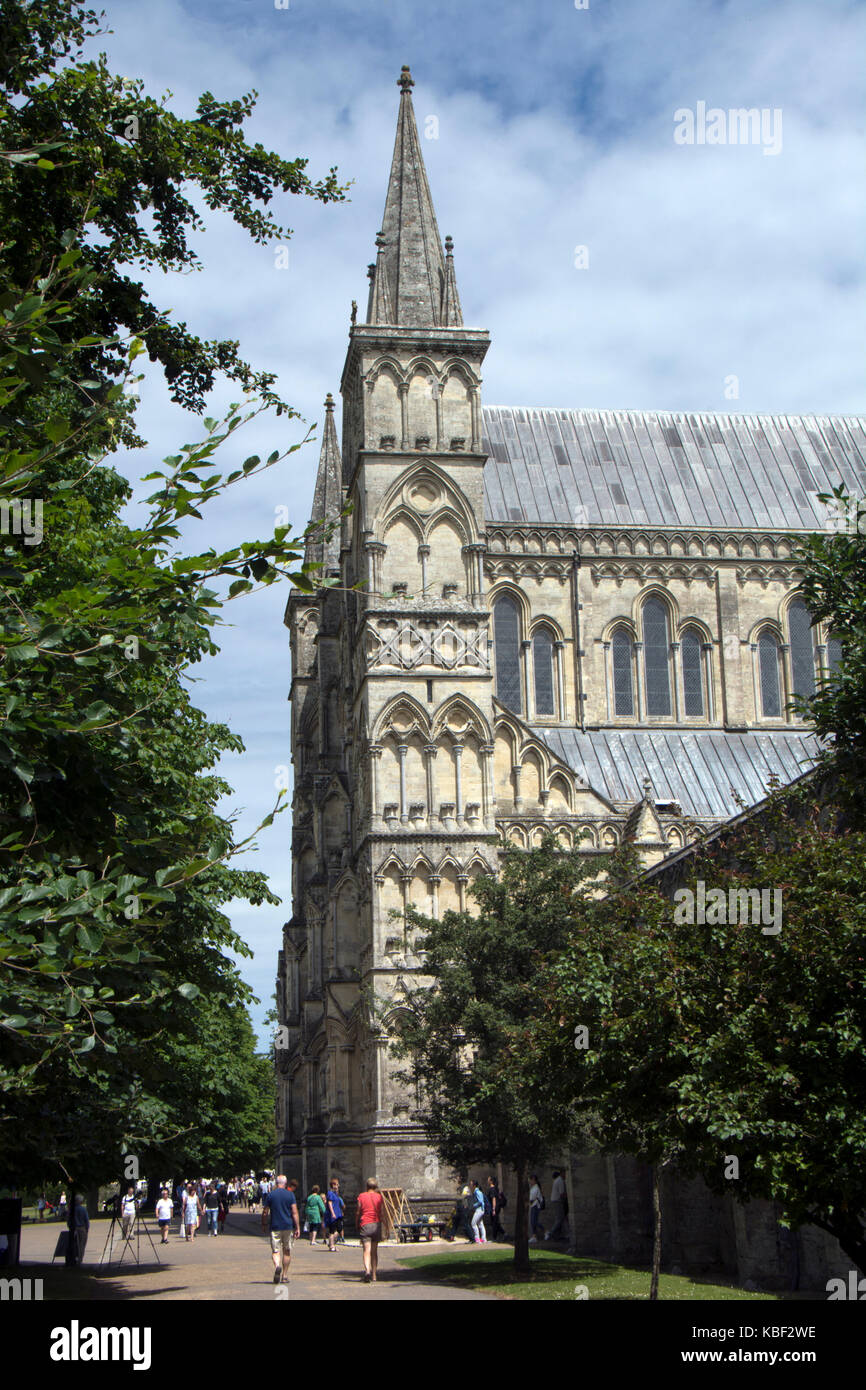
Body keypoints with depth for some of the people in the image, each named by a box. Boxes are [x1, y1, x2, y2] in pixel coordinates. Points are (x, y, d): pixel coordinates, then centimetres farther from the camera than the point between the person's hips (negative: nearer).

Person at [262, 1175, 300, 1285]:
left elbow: (265, 1212, 1)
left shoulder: (270, 1195, -1)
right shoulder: (290, 1194, -2)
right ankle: (285, 1276, 17)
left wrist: (264, 1224, 16)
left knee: (275, 1251, -1)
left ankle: (277, 1266, -32)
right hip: (288, 1226, 1)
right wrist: (297, 1227, -2)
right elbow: (294, 1212, -5)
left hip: (275, 1227, -1)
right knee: (287, 1251, 13)